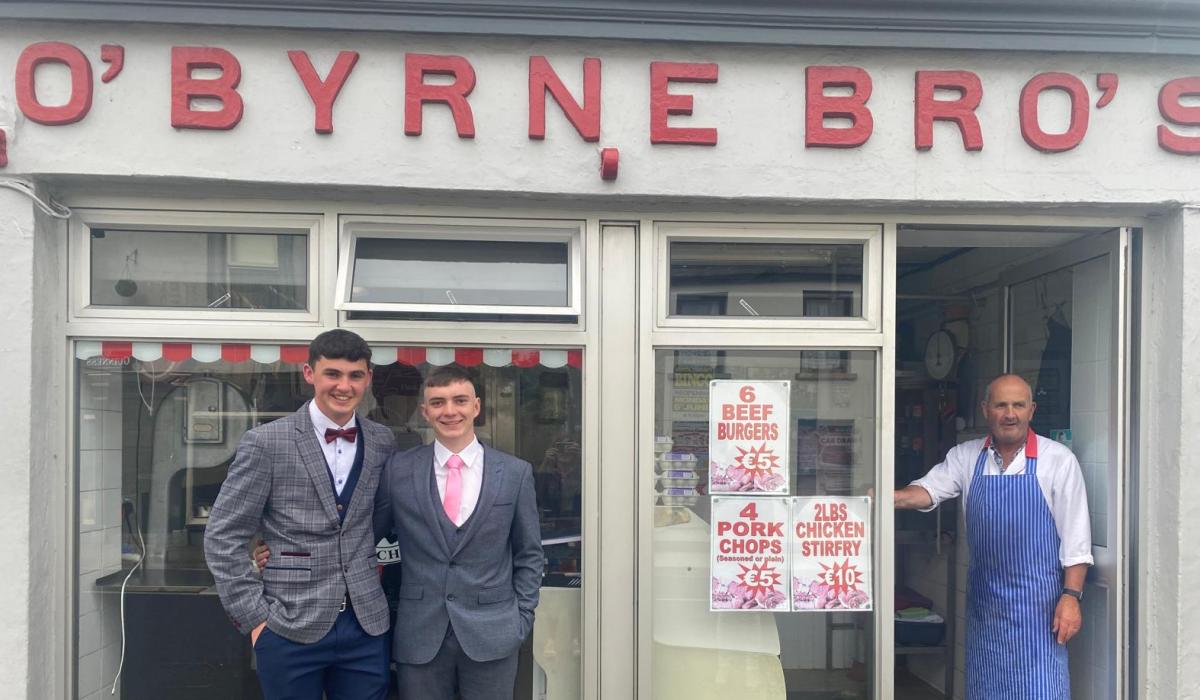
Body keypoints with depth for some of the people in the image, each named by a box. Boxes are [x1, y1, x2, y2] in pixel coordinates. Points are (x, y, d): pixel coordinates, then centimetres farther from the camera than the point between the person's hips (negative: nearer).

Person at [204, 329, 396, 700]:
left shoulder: (382, 441, 5)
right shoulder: (266, 442, -5)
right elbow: (222, 538, -4)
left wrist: (381, 560, 5)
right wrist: (254, 617, -6)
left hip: (367, 626, 3)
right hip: (291, 629, -3)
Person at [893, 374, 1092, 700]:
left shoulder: (1058, 459, -5)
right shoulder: (966, 457, 5)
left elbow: (1075, 535, -5)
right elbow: (929, 490, -7)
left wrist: (1071, 596, -10)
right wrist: (892, 498, -28)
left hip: (1038, 602, -4)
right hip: (984, 599, 4)